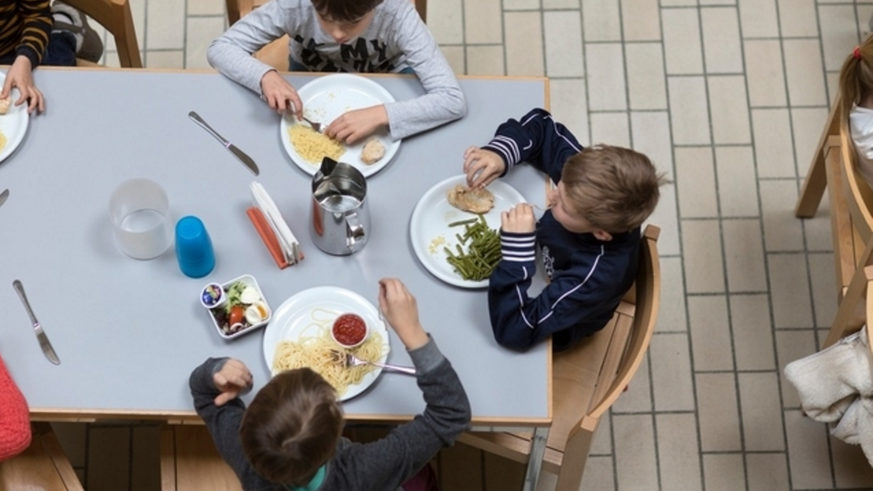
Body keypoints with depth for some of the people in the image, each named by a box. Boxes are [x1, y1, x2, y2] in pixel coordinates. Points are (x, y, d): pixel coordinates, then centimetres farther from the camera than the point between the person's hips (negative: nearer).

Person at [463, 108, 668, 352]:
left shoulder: (594, 275, -45)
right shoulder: (596, 202, -31)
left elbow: (514, 331, -47)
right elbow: (543, 126, -17)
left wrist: (518, 245, -53)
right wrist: (500, 152, -36)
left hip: (546, 330, -5)